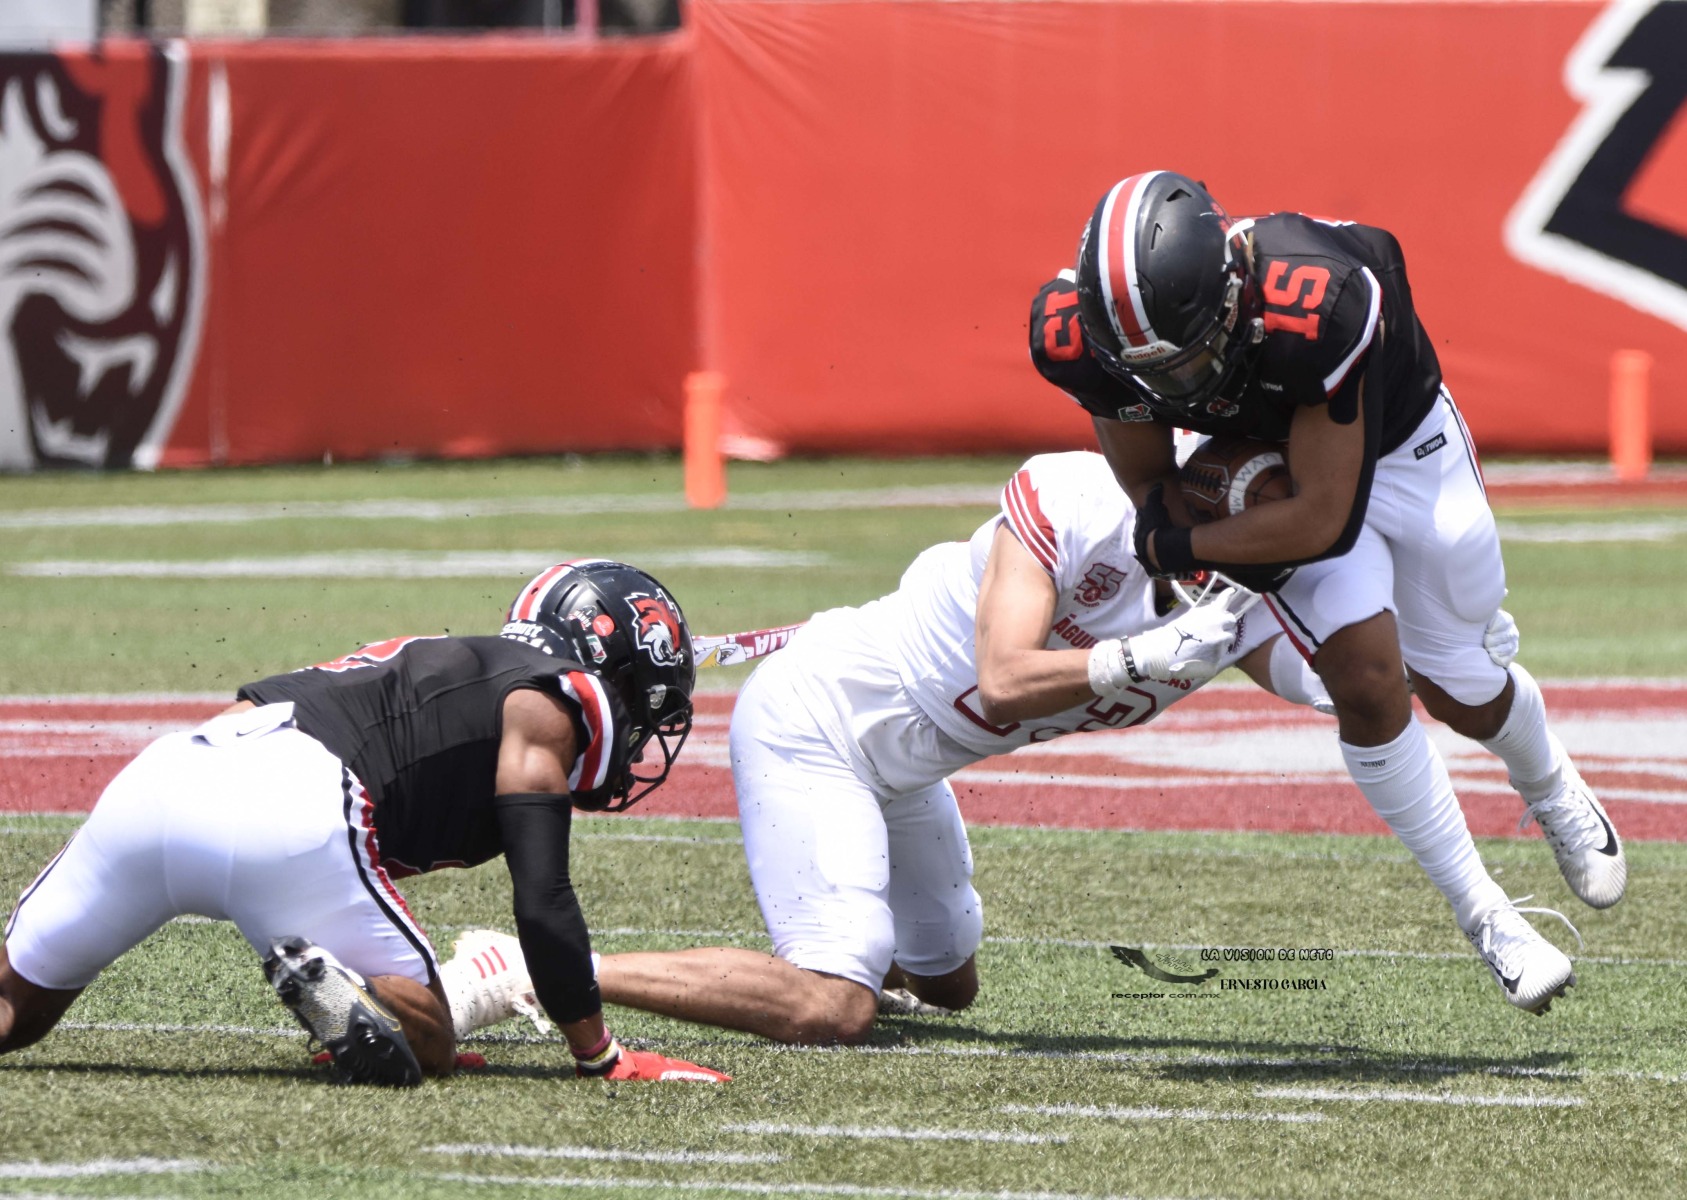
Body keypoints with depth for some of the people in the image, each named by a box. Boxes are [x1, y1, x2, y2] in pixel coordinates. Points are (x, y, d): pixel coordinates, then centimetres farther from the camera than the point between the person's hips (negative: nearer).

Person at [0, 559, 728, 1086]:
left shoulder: (440, 667, 34)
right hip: (290, 817, -7)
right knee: (427, 1049, 8)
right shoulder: (544, 703, 12)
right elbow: (541, 902, 2)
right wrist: (601, 1056, 10)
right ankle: (323, 983, -19)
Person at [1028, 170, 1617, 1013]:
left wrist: (1175, 549, -27)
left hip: (1398, 445, -2)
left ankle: (1549, 786, 49)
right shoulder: (1083, 336, -32)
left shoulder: (1317, 308, -47)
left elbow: (1322, 520, -36)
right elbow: (1150, 484, -12)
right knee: (1368, 685, -15)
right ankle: (1485, 918, 3)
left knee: (1453, 688, 12)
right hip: (1264, 463, 2)